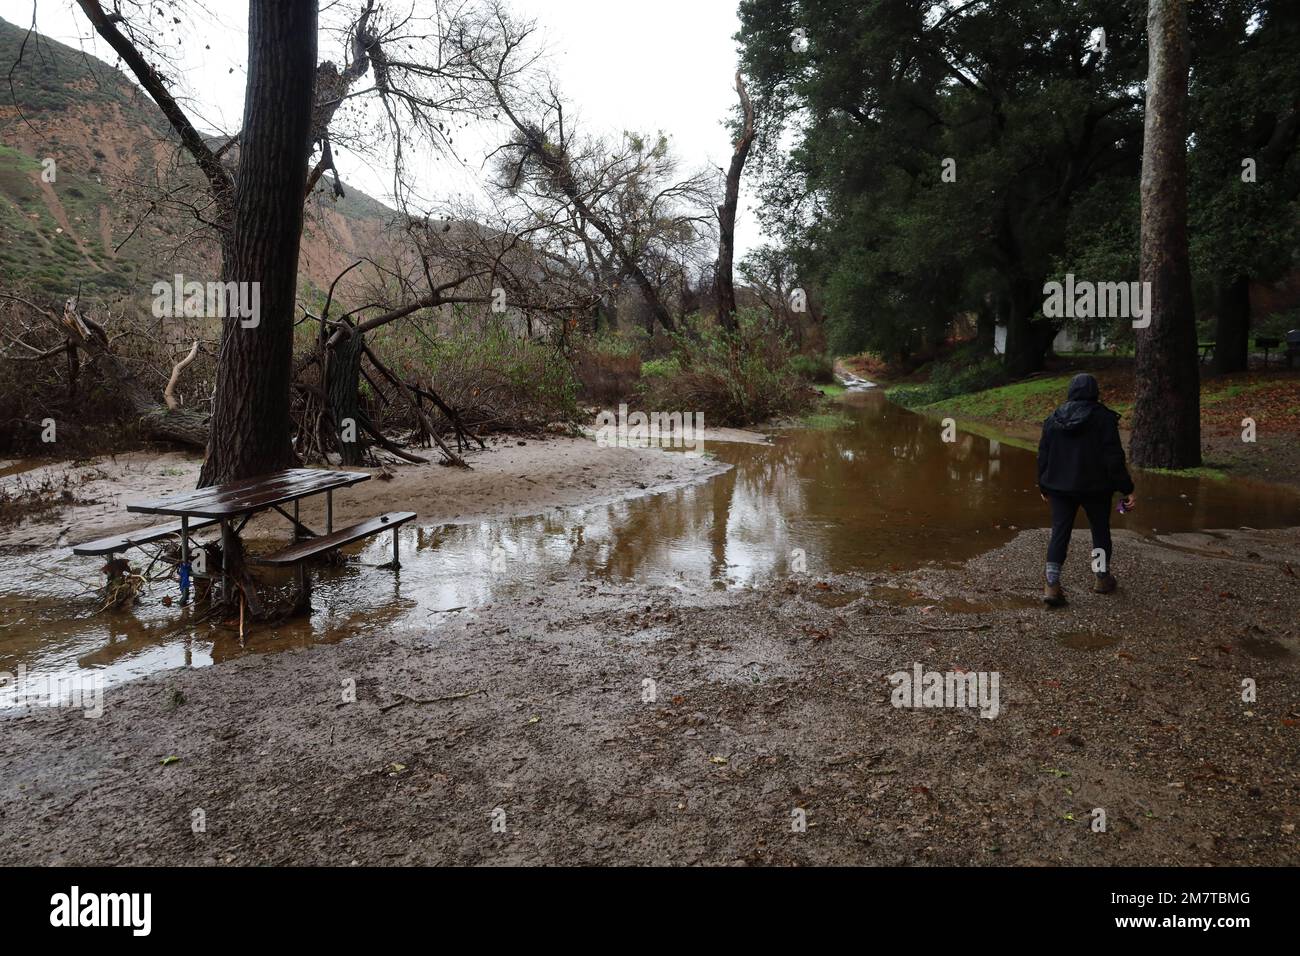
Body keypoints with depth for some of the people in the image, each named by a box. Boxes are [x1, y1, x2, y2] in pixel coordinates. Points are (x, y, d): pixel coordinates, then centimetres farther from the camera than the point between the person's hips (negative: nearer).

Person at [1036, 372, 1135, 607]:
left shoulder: (1054, 418, 2)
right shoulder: (1104, 418, -9)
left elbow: (1043, 456, 6)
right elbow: (1114, 458, -12)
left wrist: (1044, 487, 16)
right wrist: (1127, 489, -7)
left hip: (1060, 488, 3)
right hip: (1095, 488, -2)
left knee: (1059, 533, 3)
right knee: (1100, 530, 16)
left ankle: (1052, 585, -7)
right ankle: (1102, 578, 30)